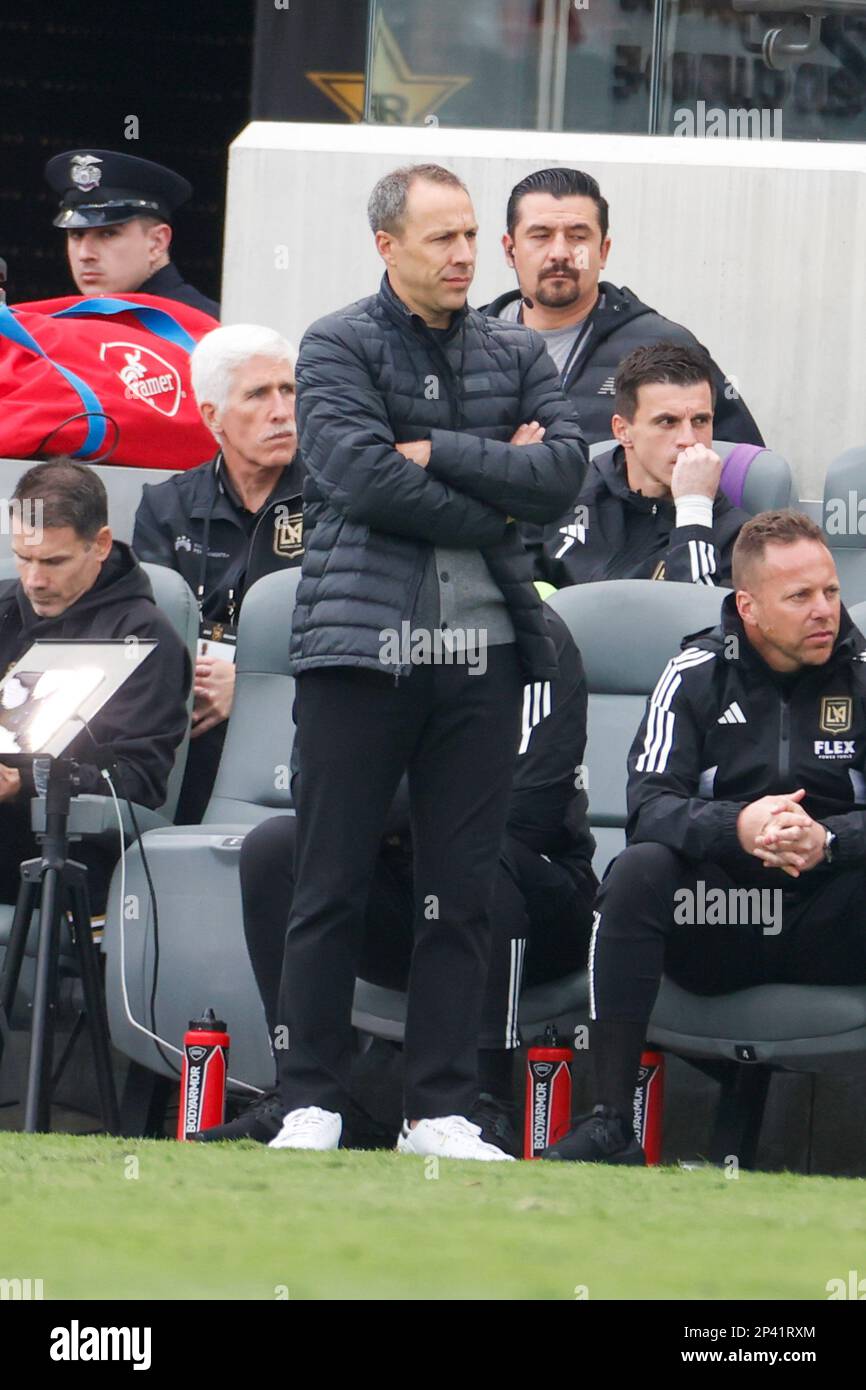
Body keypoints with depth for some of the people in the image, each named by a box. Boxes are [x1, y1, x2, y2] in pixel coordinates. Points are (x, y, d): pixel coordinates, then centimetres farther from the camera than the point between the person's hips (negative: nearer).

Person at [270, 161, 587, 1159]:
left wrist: (437, 454, -9)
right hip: (360, 641, -3)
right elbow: (362, 476, -13)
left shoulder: (515, 356, 14)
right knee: (332, 885, -1)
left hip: (481, 653, 4)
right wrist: (495, 507, -7)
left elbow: (565, 470, -1)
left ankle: (442, 1112, 7)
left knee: (462, 890, 3)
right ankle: (309, 1105, 5)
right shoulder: (338, 348, 2)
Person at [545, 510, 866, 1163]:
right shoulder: (696, 675, 3)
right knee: (638, 871, -29)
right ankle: (610, 1121, -29)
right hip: (719, 918, 0)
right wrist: (737, 828, -30)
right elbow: (648, 807, -10)